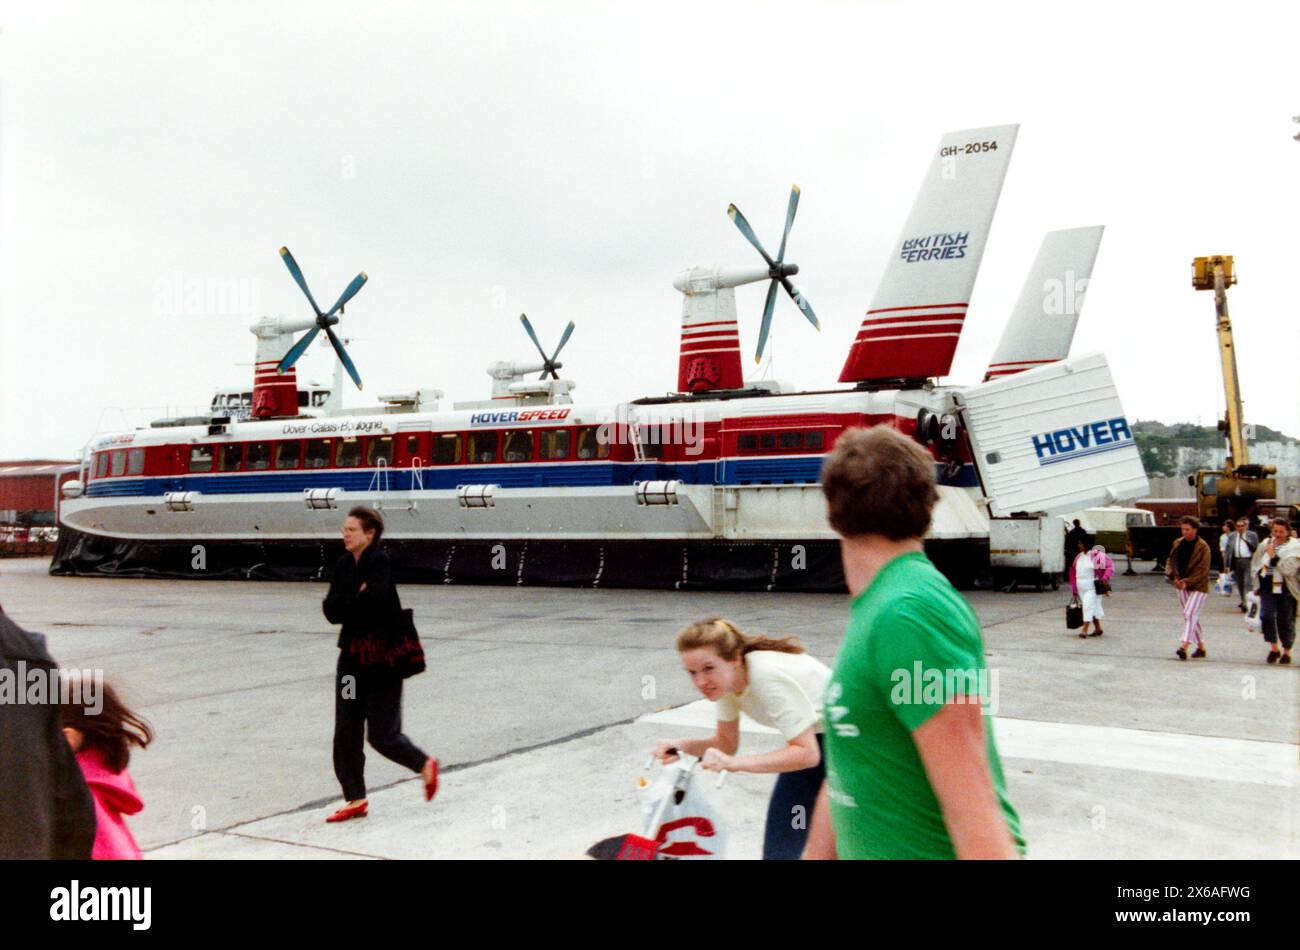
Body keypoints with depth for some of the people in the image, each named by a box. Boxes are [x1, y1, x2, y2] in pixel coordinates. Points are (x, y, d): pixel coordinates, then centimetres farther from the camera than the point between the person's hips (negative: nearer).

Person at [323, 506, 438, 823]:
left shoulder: (380, 562, -14)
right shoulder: (343, 564, 7)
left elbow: (371, 603, -26)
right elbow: (331, 610, 0)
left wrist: (343, 603, -8)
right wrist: (356, 599, -17)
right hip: (352, 654, 7)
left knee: (382, 735, -1)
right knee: (346, 731, 6)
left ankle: (425, 765, 26)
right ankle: (356, 799, 17)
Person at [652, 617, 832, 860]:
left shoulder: (768, 677, -35)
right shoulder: (725, 678, -11)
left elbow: (807, 753, -35)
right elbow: (726, 742, -1)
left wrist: (735, 762, -42)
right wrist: (684, 745, -20)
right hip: (807, 736, 7)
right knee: (779, 847, 3)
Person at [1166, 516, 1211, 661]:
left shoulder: (1203, 547, -10)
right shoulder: (1177, 543, 7)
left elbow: (1203, 570, -14)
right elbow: (1170, 561, 13)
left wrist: (1187, 582, -21)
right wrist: (1173, 576, -5)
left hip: (1198, 587, -6)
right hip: (1181, 586, 6)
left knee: (1189, 614, -17)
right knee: (1193, 617, 12)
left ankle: (1184, 646, -25)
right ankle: (1201, 647, 21)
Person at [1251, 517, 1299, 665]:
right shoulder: (1265, 544, 10)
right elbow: (1256, 563, 23)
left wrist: (1274, 556, -15)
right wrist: (1257, 579, 15)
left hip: (1286, 589, -3)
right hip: (1268, 587, 3)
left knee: (1285, 621, 3)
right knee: (1266, 616, -11)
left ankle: (1287, 651, 19)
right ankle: (1273, 647, 5)